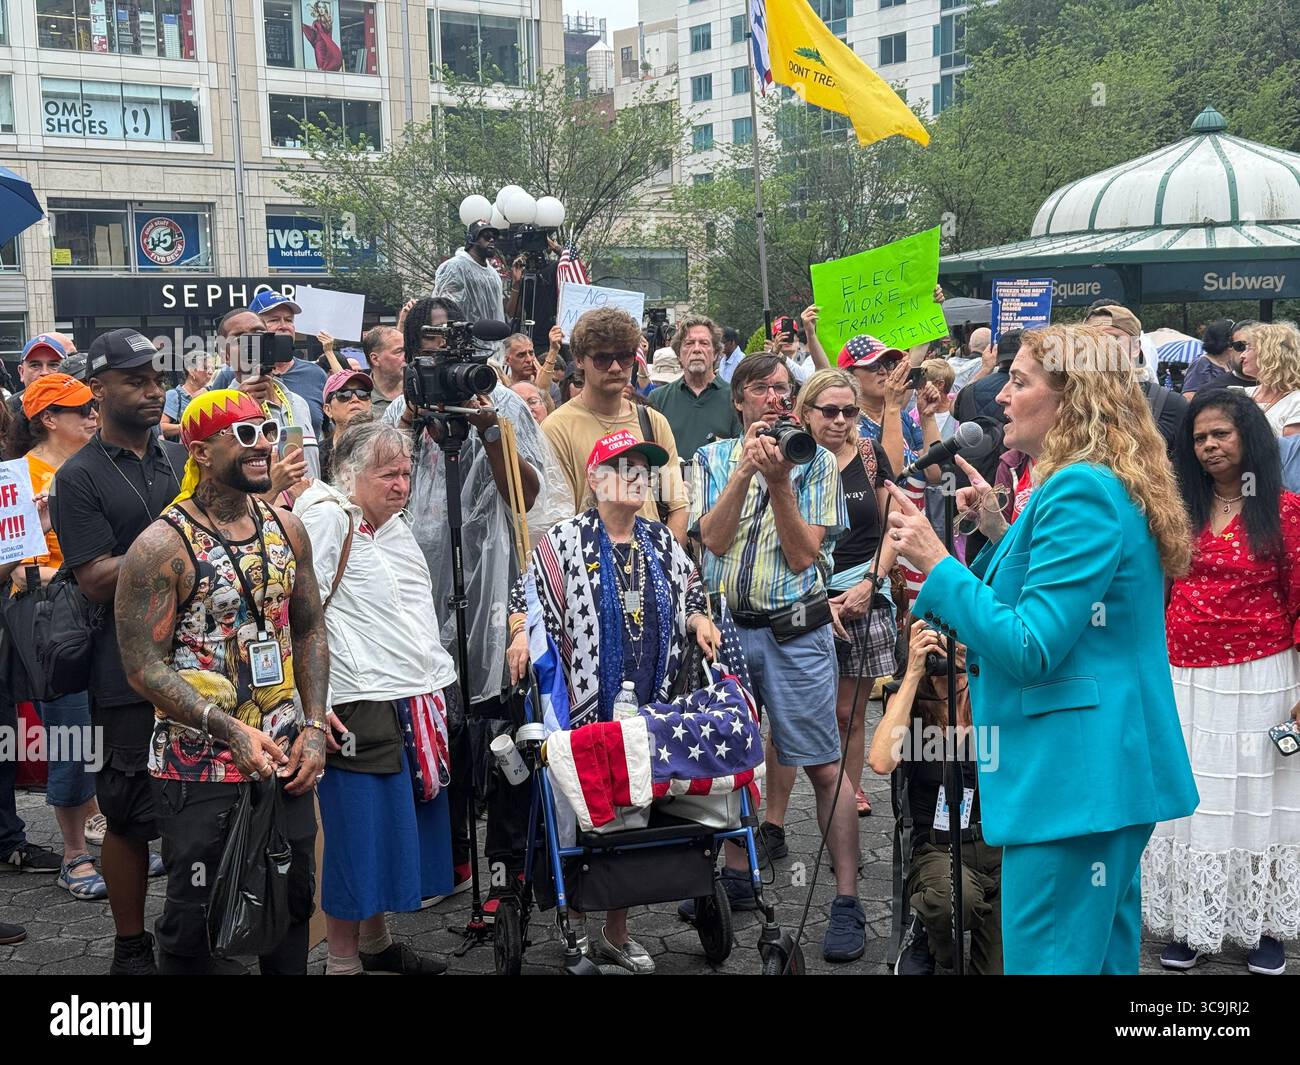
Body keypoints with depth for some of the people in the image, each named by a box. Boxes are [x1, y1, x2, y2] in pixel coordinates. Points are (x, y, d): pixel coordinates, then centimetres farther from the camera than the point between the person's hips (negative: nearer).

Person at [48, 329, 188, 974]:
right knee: (131, 814, 3)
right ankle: (131, 950, 19)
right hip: (133, 673, -5)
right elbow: (98, 580, -14)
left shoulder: (181, 458, 11)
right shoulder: (79, 478, -5)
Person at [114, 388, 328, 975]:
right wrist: (231, 729, -22)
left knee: (294, 903, 16)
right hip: (200, 769, -5)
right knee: (195, 923, 5)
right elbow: (144, 666, -15)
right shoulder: (162, 546, -13)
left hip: (288, 762, 5)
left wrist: (313, 727, 2)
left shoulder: (287, 528, 5)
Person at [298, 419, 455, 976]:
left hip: (415, 703, 9)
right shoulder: (326, 519, -10)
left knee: (398, 830, 16)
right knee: (357, 835, -2)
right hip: (360, 708, -9)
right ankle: (342, 962, 12)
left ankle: (376, 943, 31)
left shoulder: (395, 524, 18)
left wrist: (439, 679, 23)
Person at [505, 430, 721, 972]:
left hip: (651, 705, 5)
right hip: (586, 706, -5)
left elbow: (690, 592, 24)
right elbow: (526, 593, -4)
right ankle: (576, 923, 14)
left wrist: (699, 621, 5)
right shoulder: (566, 541, -3)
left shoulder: (661, 541, 12)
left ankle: (617, 931, 22)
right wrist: (521, 634, -22)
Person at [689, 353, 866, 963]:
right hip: (725, 626, 3)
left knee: (823, 766, -4)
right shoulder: (713, 459, 8)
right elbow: (714, 539, -7)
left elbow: (804, 554, -7)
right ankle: (736, 875, 30)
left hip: (794, 631, -3)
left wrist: (779, 481, -16)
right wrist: (746, 469, -14)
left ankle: (848, 901, 0)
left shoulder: (814, 460, 3)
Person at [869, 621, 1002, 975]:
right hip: (938, 850, 0)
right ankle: (925, 941, -2)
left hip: (1002, 847, 0)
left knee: (1004, 966, -21)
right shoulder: (909, 701, -1)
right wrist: (913, 673, -21)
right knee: (954, 895, -36)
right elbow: (881, 761, -20)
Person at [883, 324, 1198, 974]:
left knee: (1049, 959, -3)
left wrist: (935, 561, -16)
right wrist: (1000, 532, 13)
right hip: (1106, 772, 11)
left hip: (1072, 779, -11)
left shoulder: (1080, 492, -18)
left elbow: (1029, 650, -21)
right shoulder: (1108, 484, 14)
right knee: (1104, 956, 19)